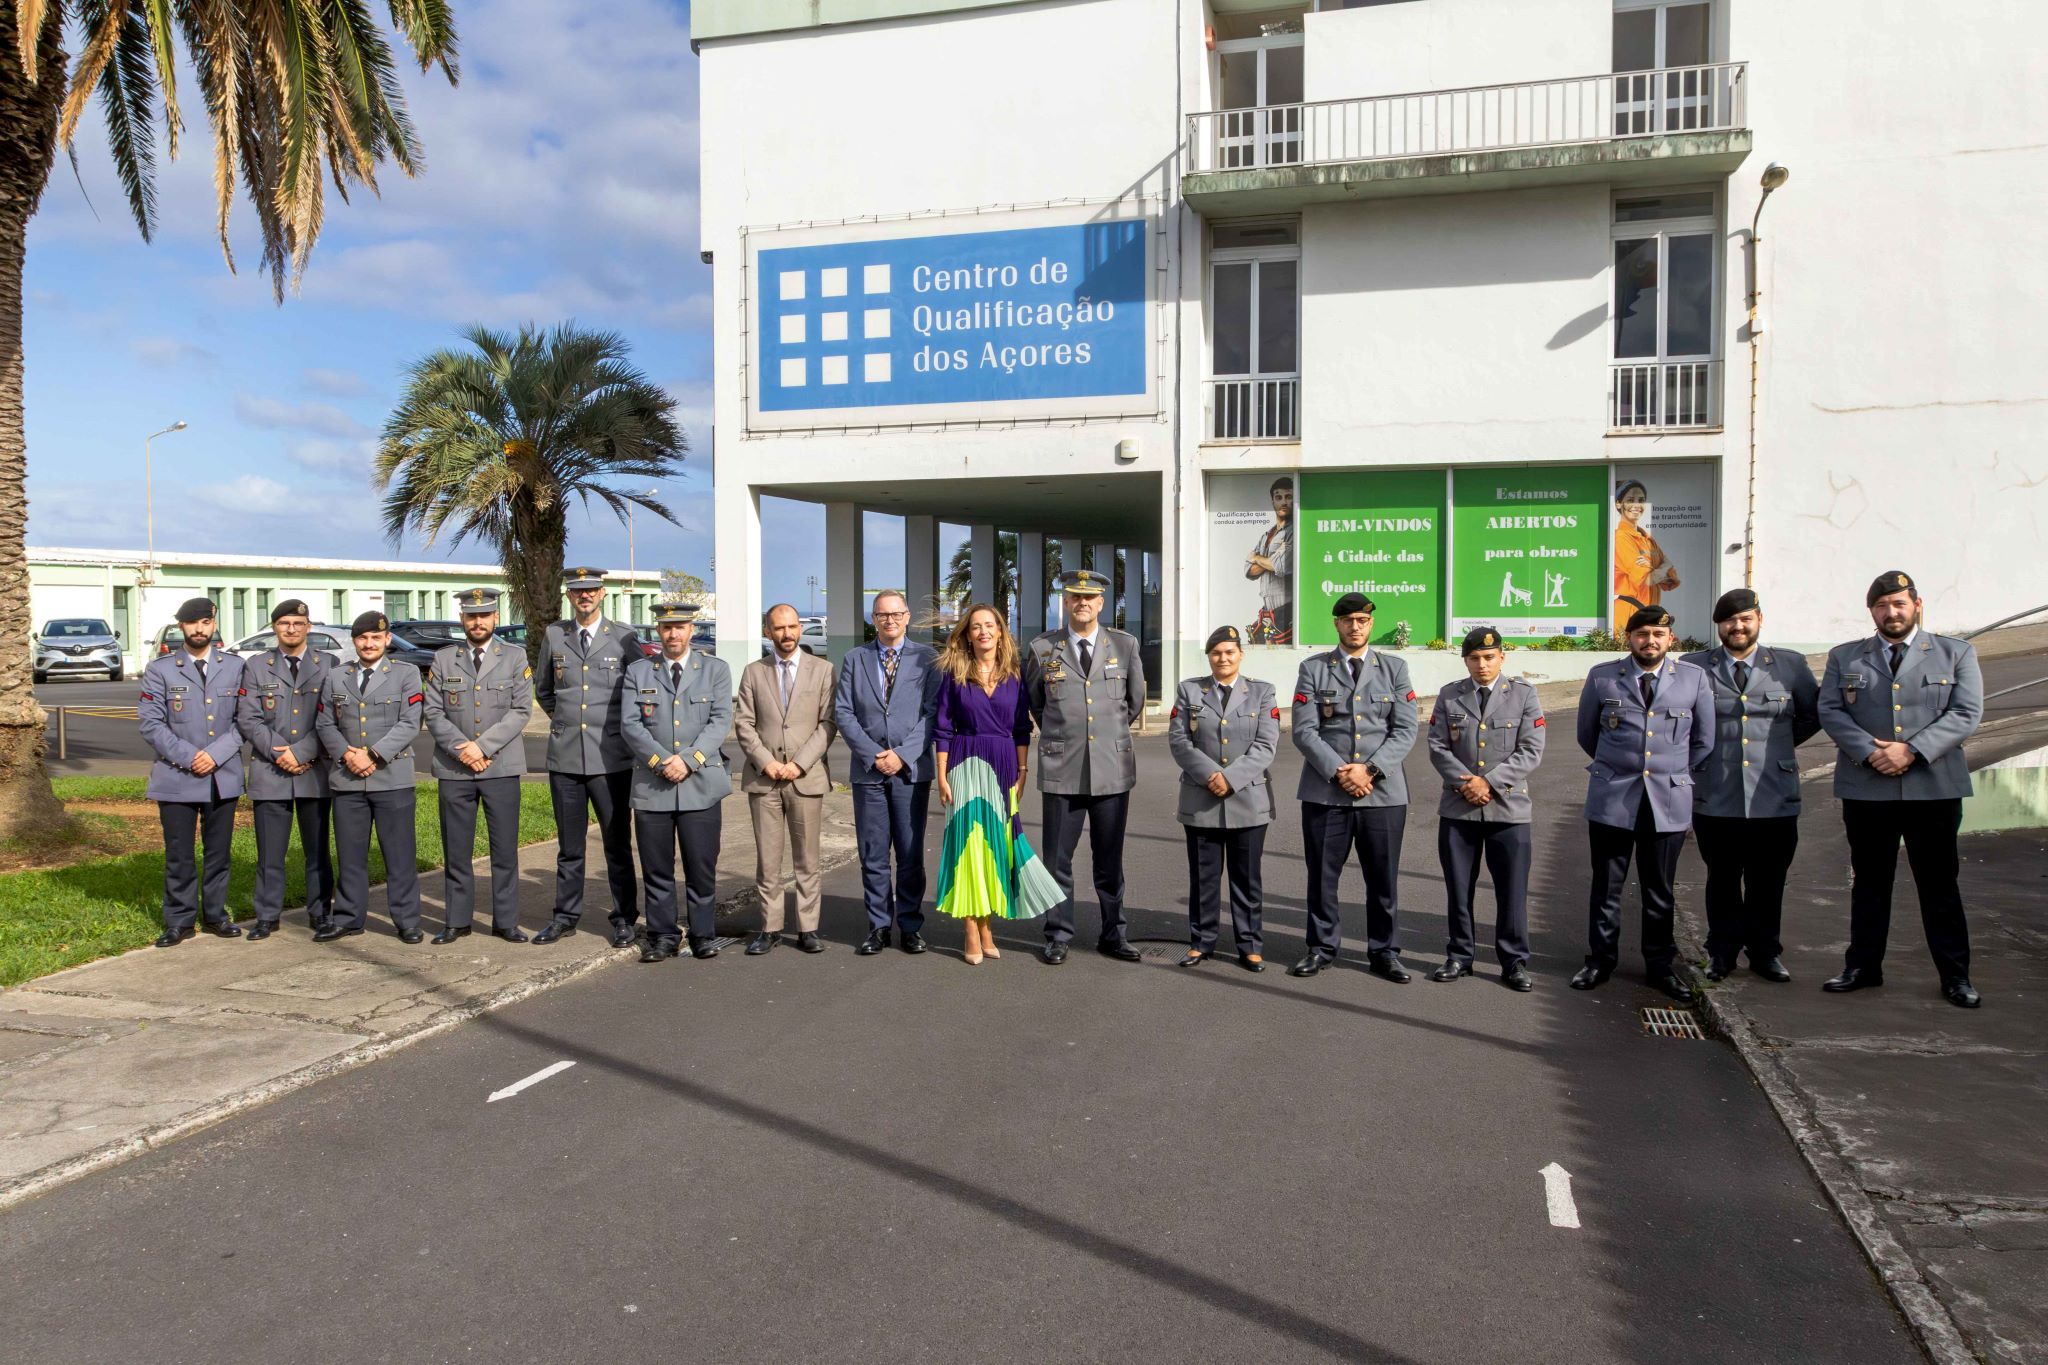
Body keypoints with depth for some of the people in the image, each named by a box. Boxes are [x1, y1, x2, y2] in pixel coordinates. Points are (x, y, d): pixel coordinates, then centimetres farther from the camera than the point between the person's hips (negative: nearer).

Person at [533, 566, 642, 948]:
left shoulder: (624, 637, 0)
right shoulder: (553, 635, 7)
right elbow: (542, 689, 21)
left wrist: (624, 727, 7)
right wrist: (564, 719, 14)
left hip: (611, 757, -2)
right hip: (564, 755, 2)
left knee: (617, 842, 3)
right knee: (569, 845, 11)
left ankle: (624, 918, 12)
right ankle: (565, 916, 21)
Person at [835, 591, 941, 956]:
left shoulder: (927, 658, 5)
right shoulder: (855, 658, 10)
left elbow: (932, 712, -2)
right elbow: (843, 712, 4)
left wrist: (903, 755, -11)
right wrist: (873, 755, -8)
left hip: (912, 770, -1)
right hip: (868, 770, 1)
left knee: (911, 855, 3)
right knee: (873, 856, 5)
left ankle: (910, 926, 13)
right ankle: (878, 926, 13)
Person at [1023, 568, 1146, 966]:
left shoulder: (1125, 646, 4)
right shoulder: (1042, 649, 2)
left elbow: (1135, 700, 16)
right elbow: (1033, 703, 16)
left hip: (1113, 768, 1)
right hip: (1061, 769, -1)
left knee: (1110, 859, 9)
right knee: (1058, 858, 4)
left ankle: (1113, 934, 19)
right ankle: (1059, 936, 15)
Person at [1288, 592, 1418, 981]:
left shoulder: (1394, 668, 9)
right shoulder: (1313, 669, 5)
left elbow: (1405, 731, 1)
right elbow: (1304, 731, -3)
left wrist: (1370, 769, -12)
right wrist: (1339, 772, -14)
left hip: (1383, 791, 1)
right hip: (1325, 792, 0)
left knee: (1383, 878, 6)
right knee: (1322, 875, 6)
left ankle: (1384, 952, 19)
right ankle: (1322, 948, 20)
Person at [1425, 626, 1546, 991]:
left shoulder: (1523, 695, 1)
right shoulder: (1449, 696, 6)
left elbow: (1531, 752, -5)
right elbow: (1438, 748, 2)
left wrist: (1489, 782, -14)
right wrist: (1464, 782, -13)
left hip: (1509, 808, -1)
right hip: (1458, 808, 2)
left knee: (1512, 890, 2)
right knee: (1458, 889, 8)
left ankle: (1514, 962, 14)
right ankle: (1459, 957, 20)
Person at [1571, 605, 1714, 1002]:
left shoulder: (1694, 679, 2)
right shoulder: (1601, 677, 1)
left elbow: (1704, 741, 11)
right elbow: (1587, 734, 13)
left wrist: (1674, 774, 13)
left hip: (1669, 801, 0)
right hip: (1611, 800, 0)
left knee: (1660, 890, 10)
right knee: (1606, 885, 7)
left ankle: (1661, 965, 21)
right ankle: (1600, 959, 18)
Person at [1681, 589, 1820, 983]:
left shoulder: (1790, 665, 5)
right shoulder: (1693, 668, 1)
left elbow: (1813, 714, 16)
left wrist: (1780, 742, 11)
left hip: (1774, 799, 1)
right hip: (1715, 798, -1)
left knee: (1768, 882, 9)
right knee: (1722, 880, 10)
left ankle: (1765, 953, 24)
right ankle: (1722, 953, 22)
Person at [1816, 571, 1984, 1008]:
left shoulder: (1956, 653, 6)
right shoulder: (1844, 657, 10)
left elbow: (1966, 713, -4)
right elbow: (1830, 711, 1)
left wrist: (1911, 751, -15)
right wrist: (1869, 751, -15)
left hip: (1934, 787, -1)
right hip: (1866, 788, 1)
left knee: (1939, 883, 5)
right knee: (1869, 882, 10)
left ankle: (1955, 976, 13)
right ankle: (1863, 967, 18)